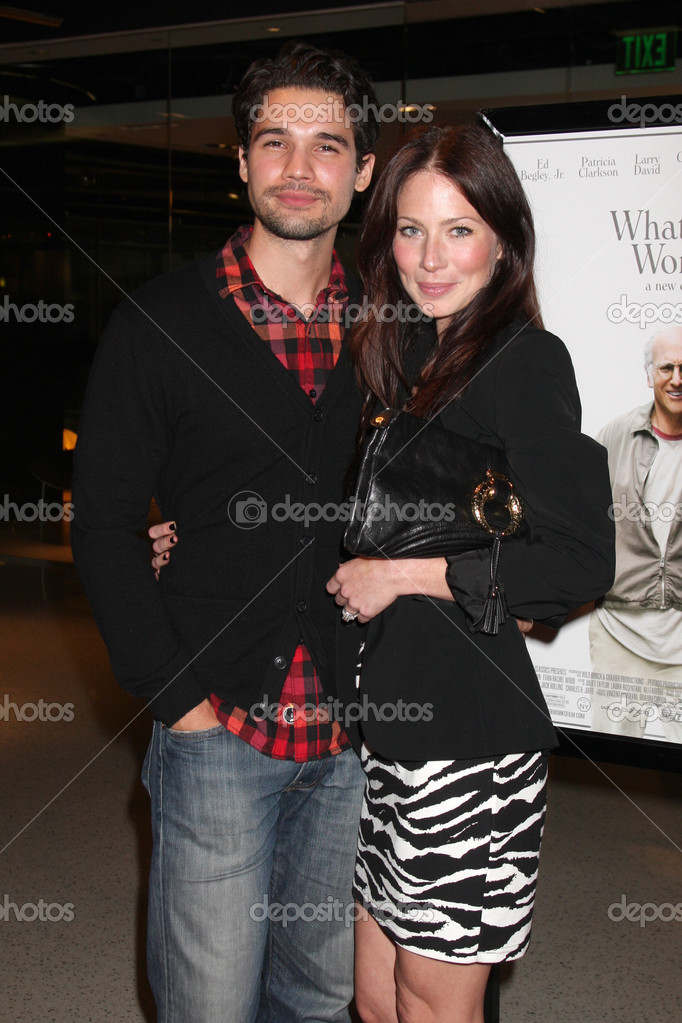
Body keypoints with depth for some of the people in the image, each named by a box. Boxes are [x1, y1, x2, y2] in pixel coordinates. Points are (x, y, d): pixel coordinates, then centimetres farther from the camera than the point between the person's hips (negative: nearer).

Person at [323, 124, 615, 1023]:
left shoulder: (526, 361, -10)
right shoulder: (395, 359, 13)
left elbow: (582, 561, -16)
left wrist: (406, 575, -14)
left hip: (467, 736, -7)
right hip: (379, 717, 7)